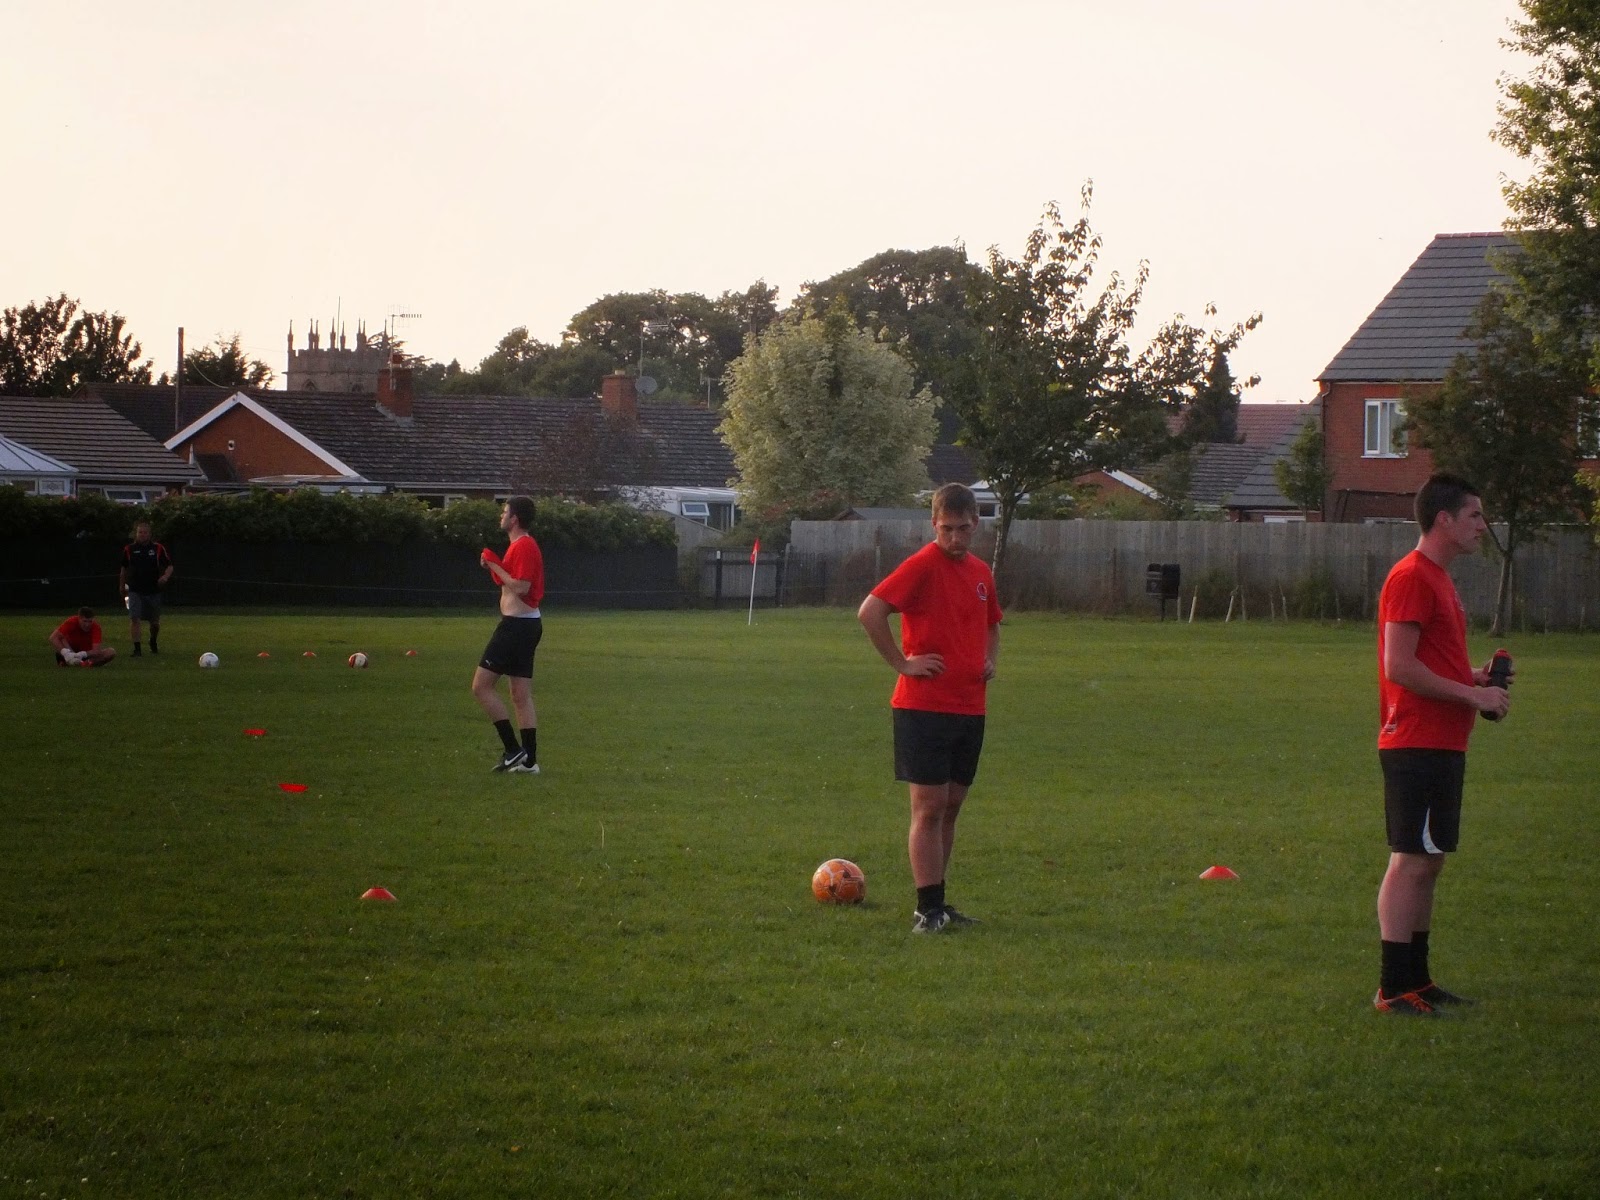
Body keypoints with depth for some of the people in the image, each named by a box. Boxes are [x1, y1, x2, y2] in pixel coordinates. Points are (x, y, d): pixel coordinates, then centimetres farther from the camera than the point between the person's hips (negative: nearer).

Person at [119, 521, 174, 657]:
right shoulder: (129, 549, 2)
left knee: (155, 621, 12)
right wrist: (122, 586, 21)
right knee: (134, 619, -17)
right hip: (135, 591, -1)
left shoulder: (158, 548, 0)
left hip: (153, 591, 1)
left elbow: (169, 566, 3)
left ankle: (153, 644, 39)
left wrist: (165, 576, -18)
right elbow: (124, 569, 16)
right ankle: (137, 649, -14)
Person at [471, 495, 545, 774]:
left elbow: (520, 587, -23)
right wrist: (495, 566, 7)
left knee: (482, 687, -7)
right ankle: (528, 759, 8)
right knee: (522, 695, 9)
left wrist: (495, 565, -14)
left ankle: (514, 750, -8)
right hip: (527, 623, 11)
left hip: (516, 624, -11)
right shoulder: (523, 545, 17)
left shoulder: (523, 546, -15)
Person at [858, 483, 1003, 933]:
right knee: (929, 807, -7)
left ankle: (937, 902, 18)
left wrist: (990, 659, 11)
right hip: (924, 706, -7)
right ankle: (927, 909, -5)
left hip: (970, 707, 7)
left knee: (950, 807, 11)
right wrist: (902, 663, -16)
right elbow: (870, 612, -20)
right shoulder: (923, 565, -11)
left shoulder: (981, 572, 12)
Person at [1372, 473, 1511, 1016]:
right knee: (1412, 861, -9)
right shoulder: (1411, 578, -14)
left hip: (1441, 744, 10)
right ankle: (1394, 989, -7)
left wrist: (1475, 679, 11)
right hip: (1417, 744, -10)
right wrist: (1471, 694, -15)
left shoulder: (1437, 578, 18)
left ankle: (1415, 977, 19)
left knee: (1426, 862, 13)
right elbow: (1399, 667, -20)